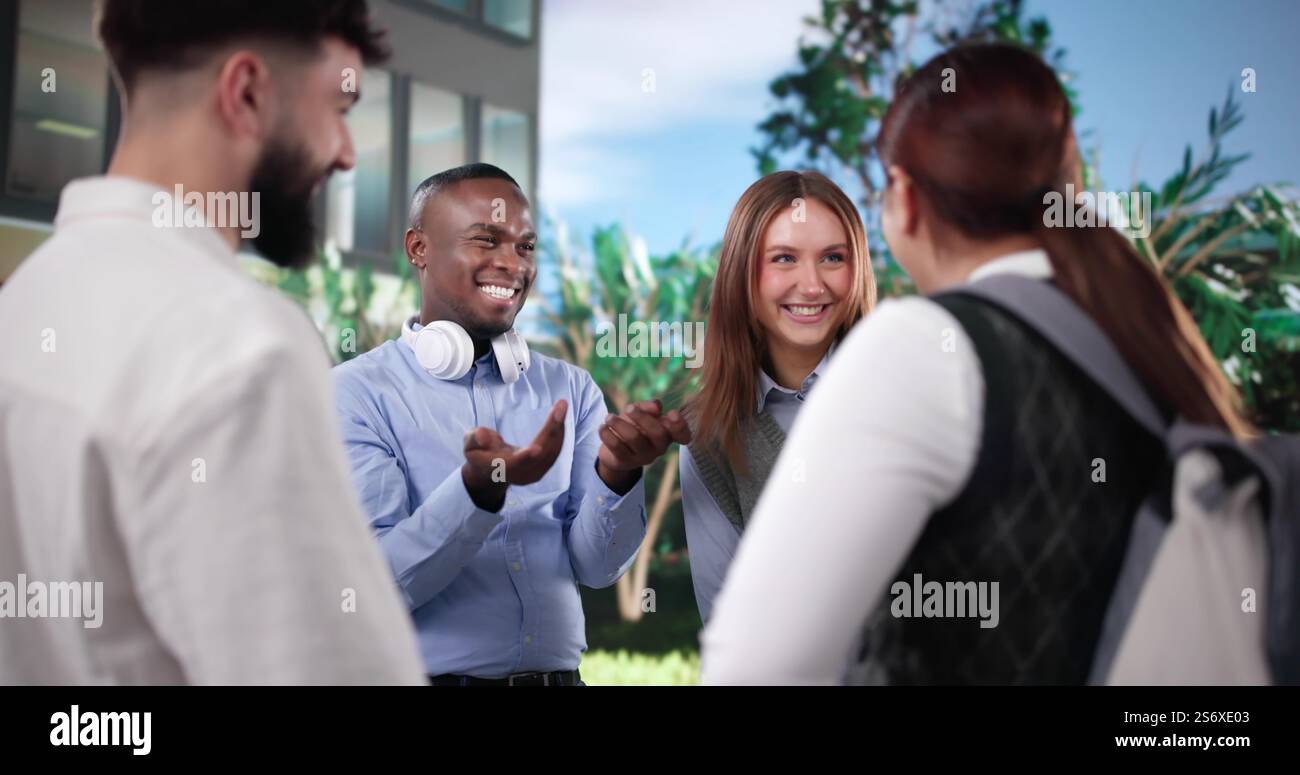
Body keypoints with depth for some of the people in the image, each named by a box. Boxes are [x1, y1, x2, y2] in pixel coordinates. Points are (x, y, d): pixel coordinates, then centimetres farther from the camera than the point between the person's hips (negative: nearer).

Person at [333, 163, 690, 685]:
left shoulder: (571, 390, 5)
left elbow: (596, 566, -2)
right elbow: (369, 584, -14)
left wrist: (617, 473, -20)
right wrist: (479, 488, -28)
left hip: (558, 675, 3)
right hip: (427, 674, -3)